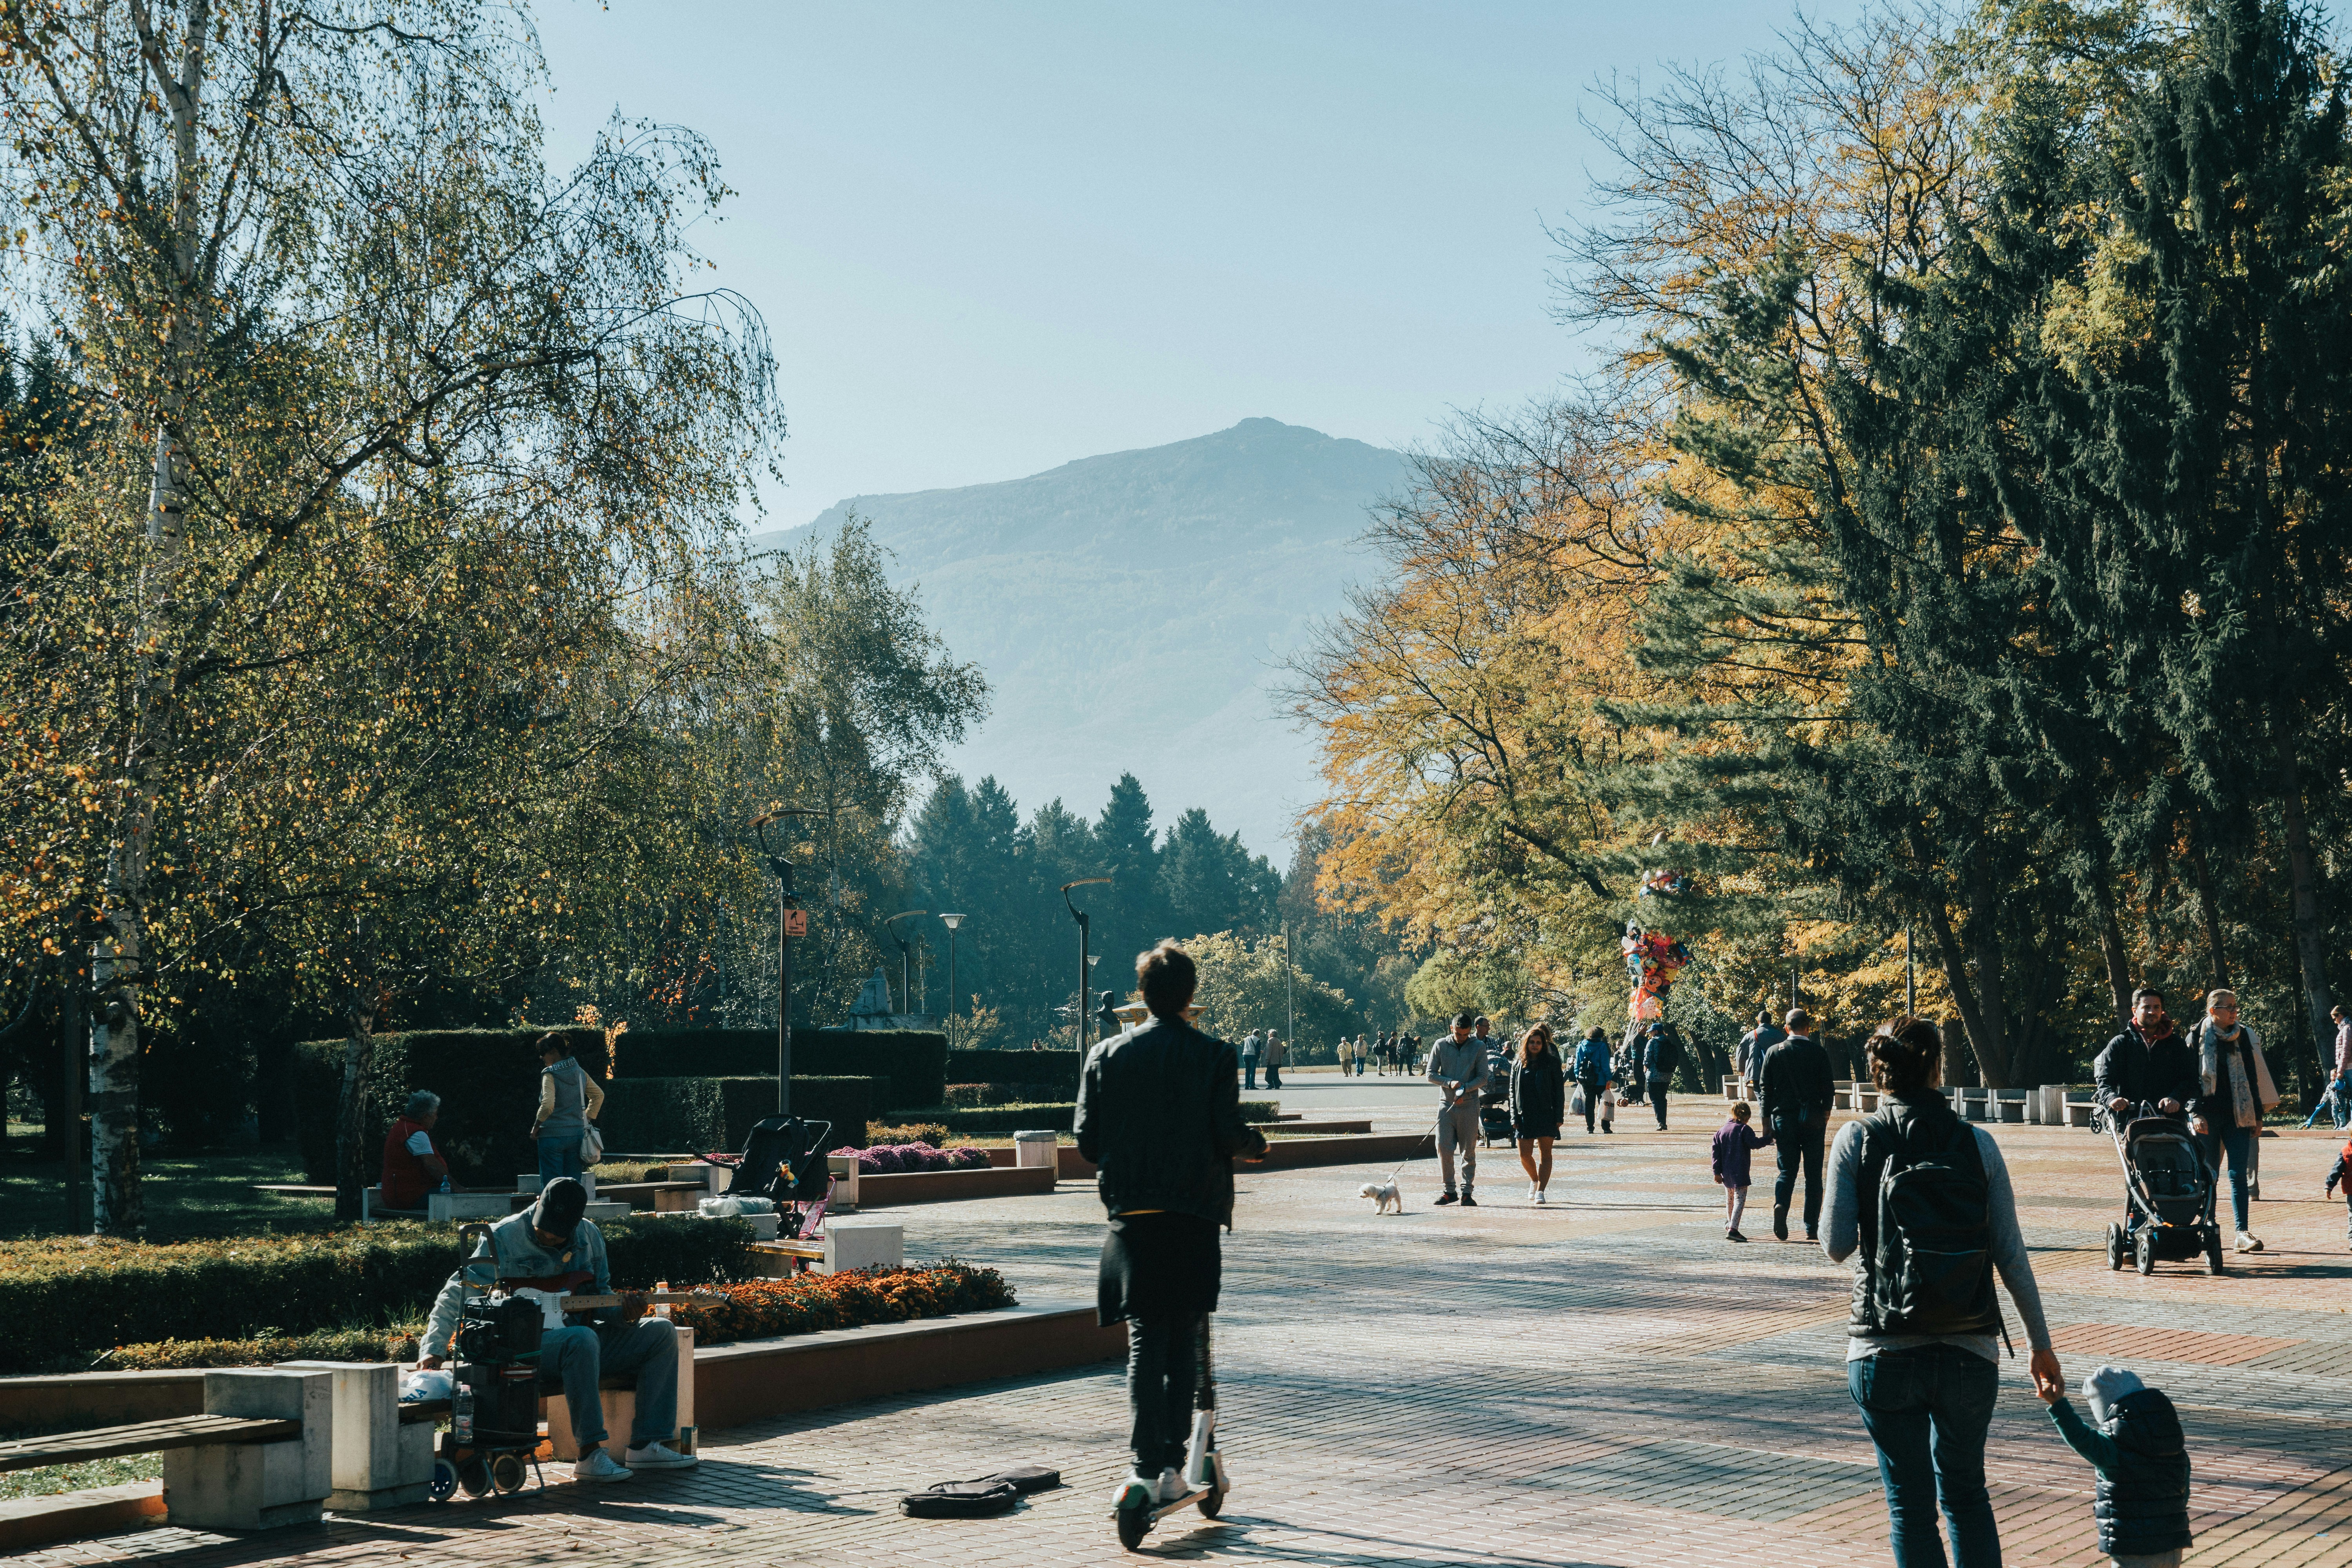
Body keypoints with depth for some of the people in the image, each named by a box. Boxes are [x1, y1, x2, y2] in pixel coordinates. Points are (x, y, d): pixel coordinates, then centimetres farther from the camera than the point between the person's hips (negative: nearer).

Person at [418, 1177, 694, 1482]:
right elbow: (457, 1295, -9)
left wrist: (623, 1313, -8)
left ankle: (645, 1446, -7)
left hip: (582, 1344, 7)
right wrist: (434, 1349, -20)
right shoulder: (504, 1239, -8)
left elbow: (601, 1298, 15)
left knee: (661, 1332, -6)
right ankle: (590, 1455, -33)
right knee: (582, 1338, -39)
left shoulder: (590, 1237, 9)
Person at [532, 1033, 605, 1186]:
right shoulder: (580, 1072, 8)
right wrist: (587, 1120, 20)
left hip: (553, 1135, -6)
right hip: (577, 1134, 6)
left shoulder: (550, 1075, -11)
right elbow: (599, 1096, 18)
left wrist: (536, 1127, -9)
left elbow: (547, 1105, -22)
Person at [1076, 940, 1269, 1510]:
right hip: (1193, 1216, -2)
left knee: (1144, 1343, 4)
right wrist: (1257, 1142, 14)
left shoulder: (1105, 1055, 3)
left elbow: (1086, 1139, 3)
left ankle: (1145, 1468, -7)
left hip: (1129, 1215, 2)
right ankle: (1172, 1466, 7)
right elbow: (1229, 1136, -8)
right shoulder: (1213, 1056, -4)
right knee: (1185, 1342, 9)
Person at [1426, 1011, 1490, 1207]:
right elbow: (1430, 1074, 5)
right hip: (1446, 1103, 1)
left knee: (1469, 1151, 1)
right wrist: (1450, 1083, -12)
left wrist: (1465, 1088, -14)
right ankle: (1450, 1191, 5)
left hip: (1469, 1105, -1)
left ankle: (1467, 1191, 5)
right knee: (1443, 1148, -5)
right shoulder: (1441, 1046, 5)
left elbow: (1483, 1078, 2)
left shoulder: (1478, 1048, 3)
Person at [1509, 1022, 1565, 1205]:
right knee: (1524, 1155, 1)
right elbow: (1513, 1090, 8)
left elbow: (1559, 1090, 1)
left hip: (1546, 1114, -2)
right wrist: (1514, 1116, 0)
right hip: (1525, 1115, 2)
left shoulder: (1552, 1062, 1)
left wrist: (1559, 1116, -6)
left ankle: (1540, 1191, -3)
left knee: (1545, 1153, -3)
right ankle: (1535, 1180, 28)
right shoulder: (1518, 1063, 7)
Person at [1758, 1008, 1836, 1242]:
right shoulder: (1819, 1053, -3)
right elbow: (1828, 1088, -2)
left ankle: (1780, 1205, -21)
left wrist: (1767, 1122, 7)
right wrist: (1825, 1115, 11)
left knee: (1787, 1169, 8)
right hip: (1813, 1120, -1)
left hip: (1783, 1119, 1)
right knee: (1813, 1175, 7)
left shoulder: (1774, 1053, 0)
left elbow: (1765, 1089, 1)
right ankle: (1812, 1228, 7)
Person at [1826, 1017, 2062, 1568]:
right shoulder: (1978, 1144, -1)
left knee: (1910, 1504, 9)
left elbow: (1837, 1247, -5)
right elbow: (2011, 1256, -1)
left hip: (1884, 1352, -2)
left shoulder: (1856, 1140, -6)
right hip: (1970, 1351, 2)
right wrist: (2042, 1344, 8)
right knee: (1966, 1491, 20)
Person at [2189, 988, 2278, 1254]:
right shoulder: (2198, 1038, 0)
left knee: (2239, 1174, -5)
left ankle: (2243, 1232, -9)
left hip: (2238, 1116, 2)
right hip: (2207, 1117, -2)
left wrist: (2258, 1115, 11)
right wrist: (2196, 1113, -10)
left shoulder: (2245, 1037, 10)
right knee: (2208, 1175, 2)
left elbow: (2254, 1078, 14)